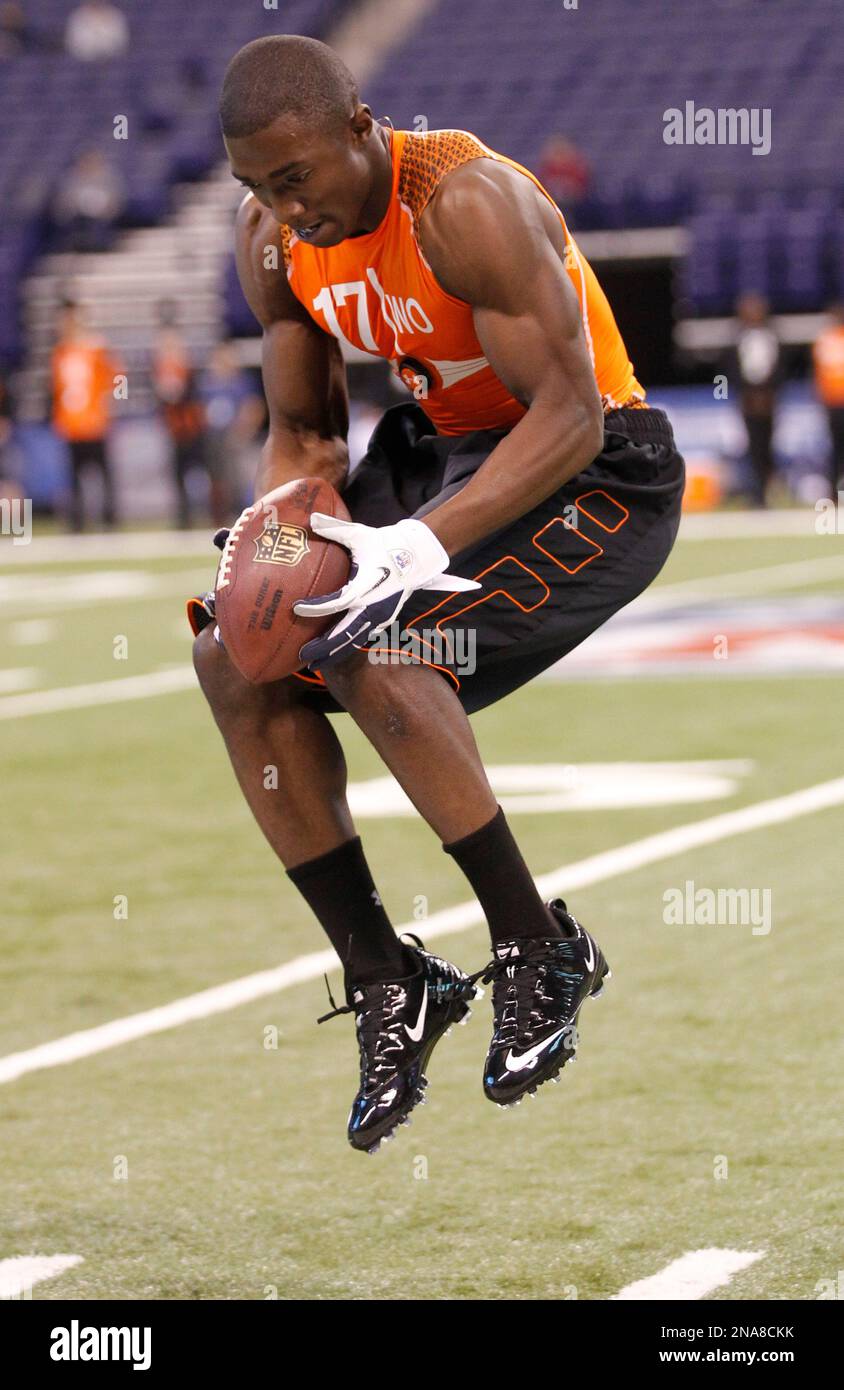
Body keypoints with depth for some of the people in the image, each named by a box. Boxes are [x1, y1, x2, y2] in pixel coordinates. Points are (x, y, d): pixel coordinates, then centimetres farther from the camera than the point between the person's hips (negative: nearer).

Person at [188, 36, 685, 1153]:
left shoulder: (468, 203, -27)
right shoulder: (274, 240, -3)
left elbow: (570, 416, -28)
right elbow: (304, 431, 8)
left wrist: (426, 544, -38)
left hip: (591, 473, -8)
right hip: (440, 447, 8)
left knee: (371, 650, -29)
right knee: (234, 657, -6)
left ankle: (537, 952, -15)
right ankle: (384, 985, 0)